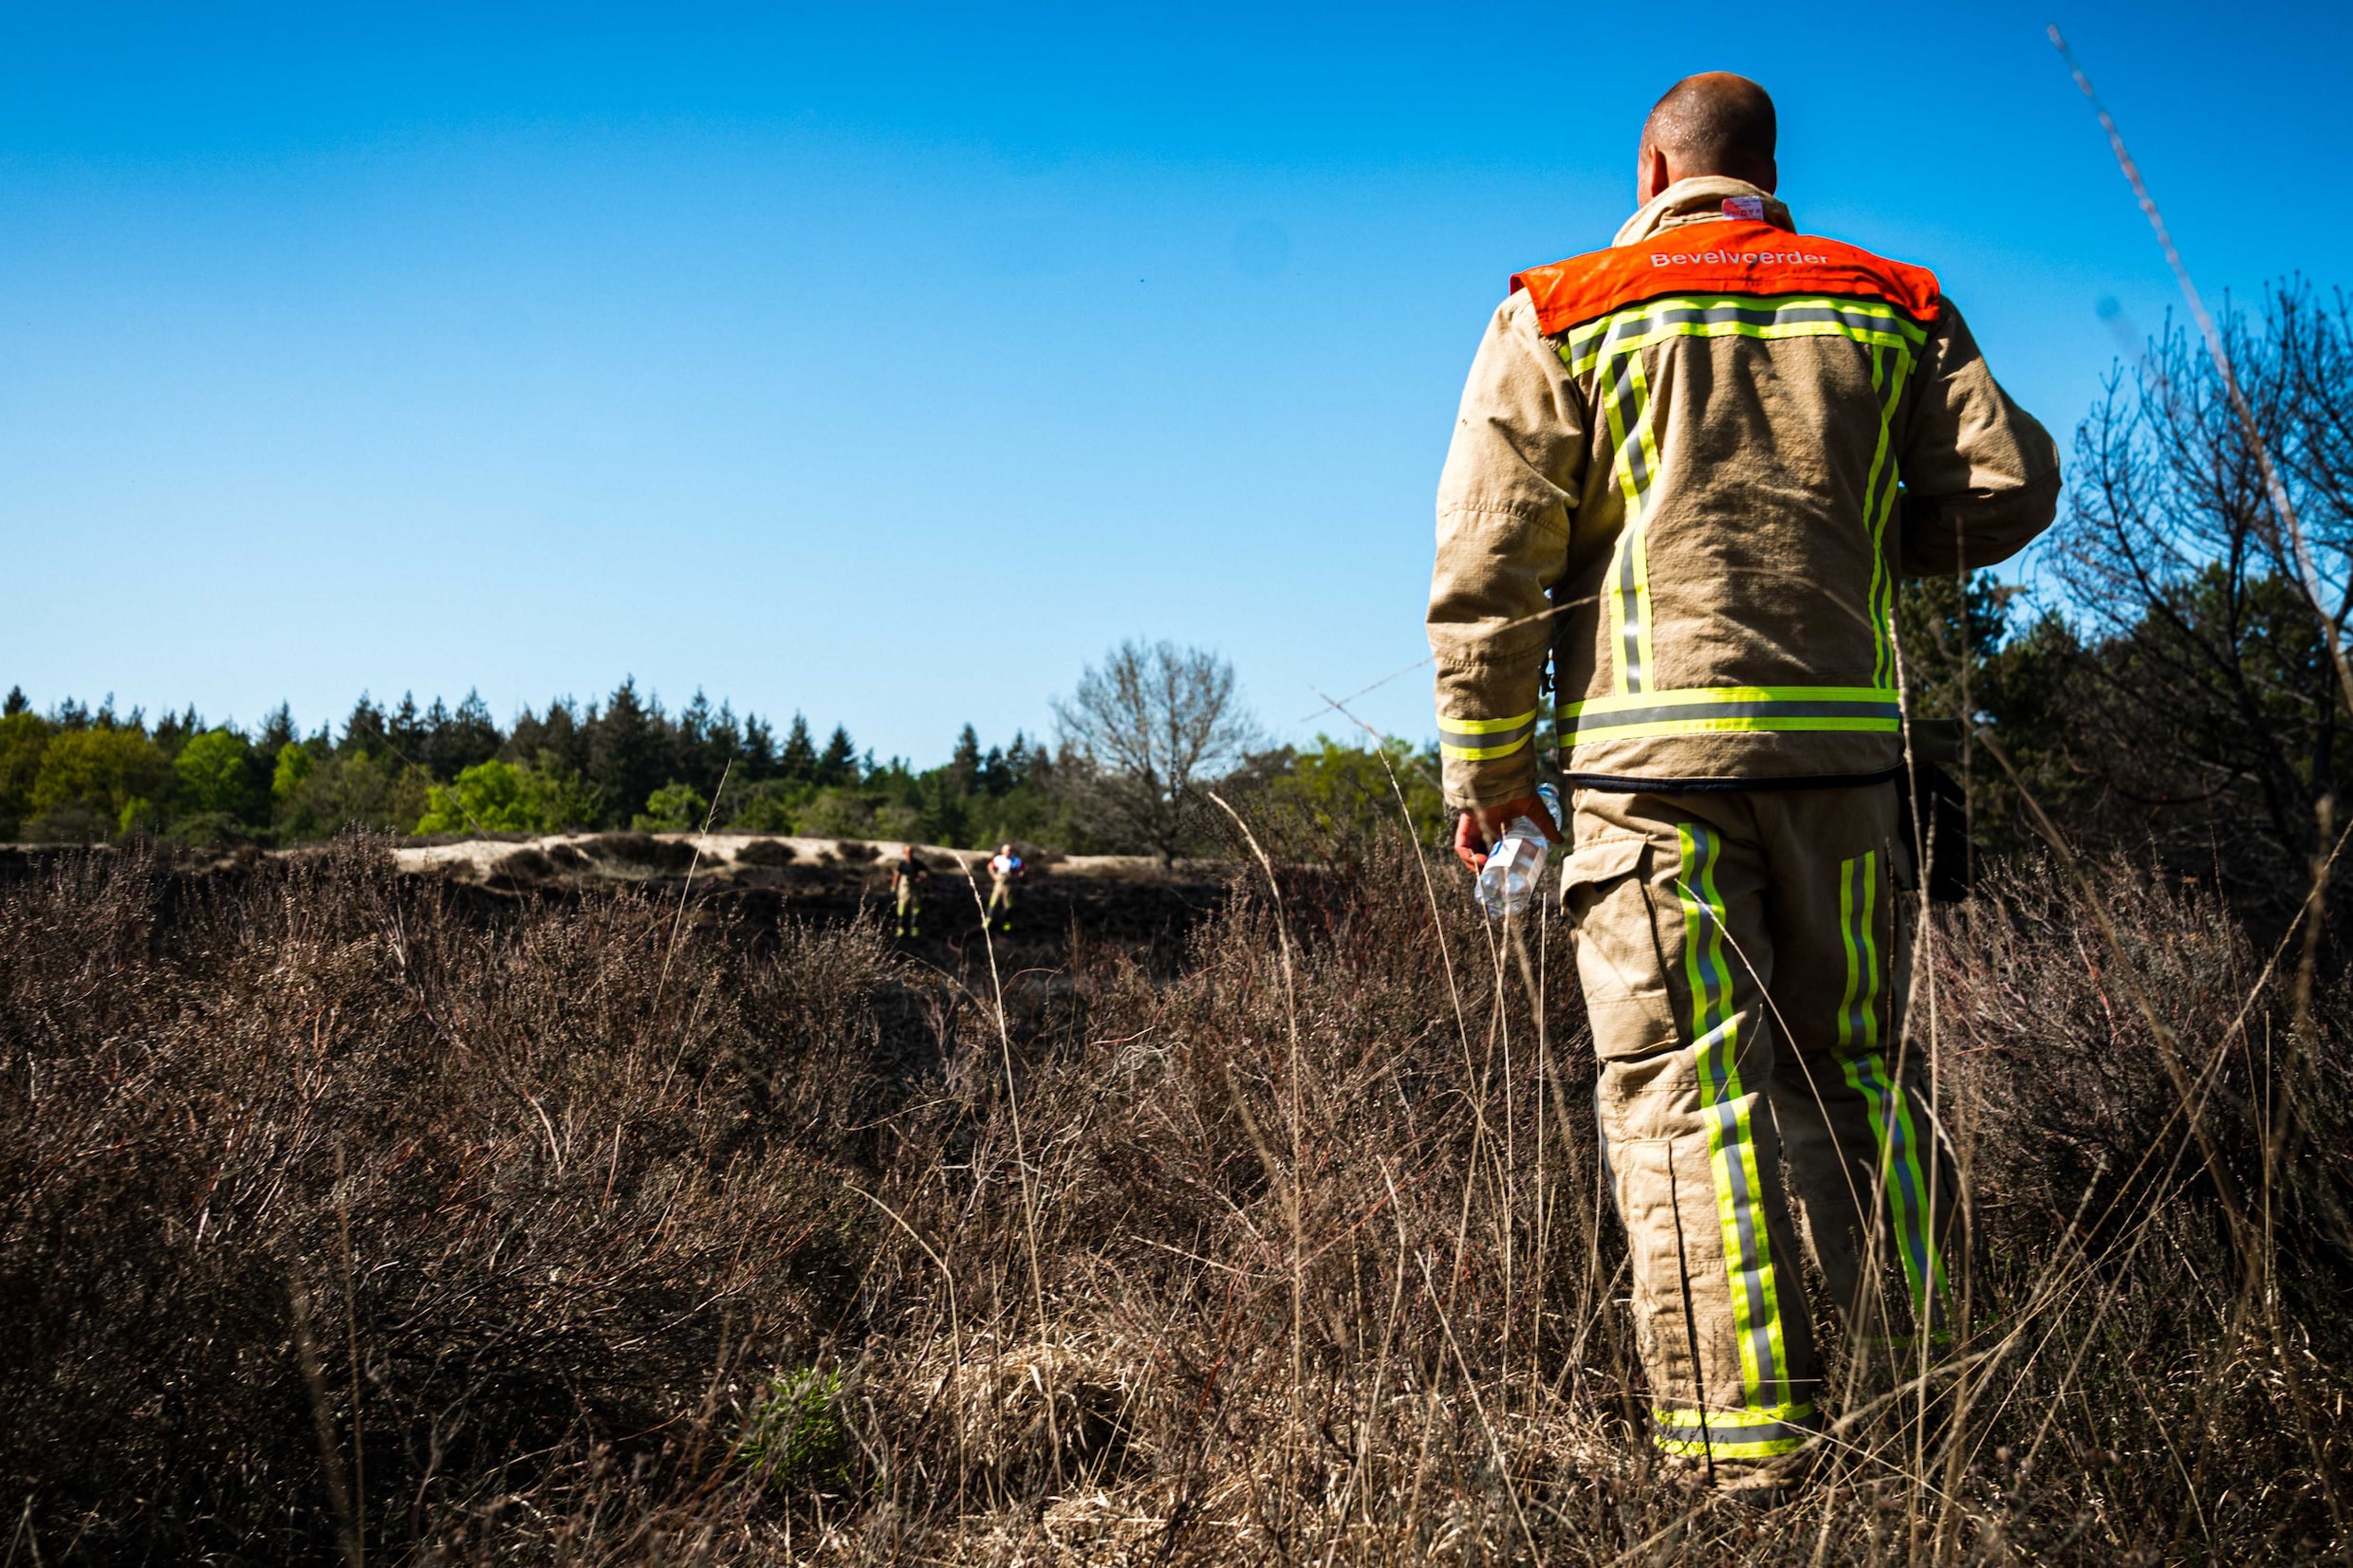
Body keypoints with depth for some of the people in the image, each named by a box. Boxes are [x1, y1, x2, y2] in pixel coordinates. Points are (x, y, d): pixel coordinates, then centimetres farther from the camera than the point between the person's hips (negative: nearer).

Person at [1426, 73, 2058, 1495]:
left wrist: (1486, 764, 5)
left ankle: (1753, 1455, -6)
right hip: (1843, 742, 3)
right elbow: (2010, 486, 7)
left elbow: (1489, 562, -1)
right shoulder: (1890, 306, 14)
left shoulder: (1562, 316, 6)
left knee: (1689, 1098, -4)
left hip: (1655, 749, -3)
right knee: (1859, 1068, 13)